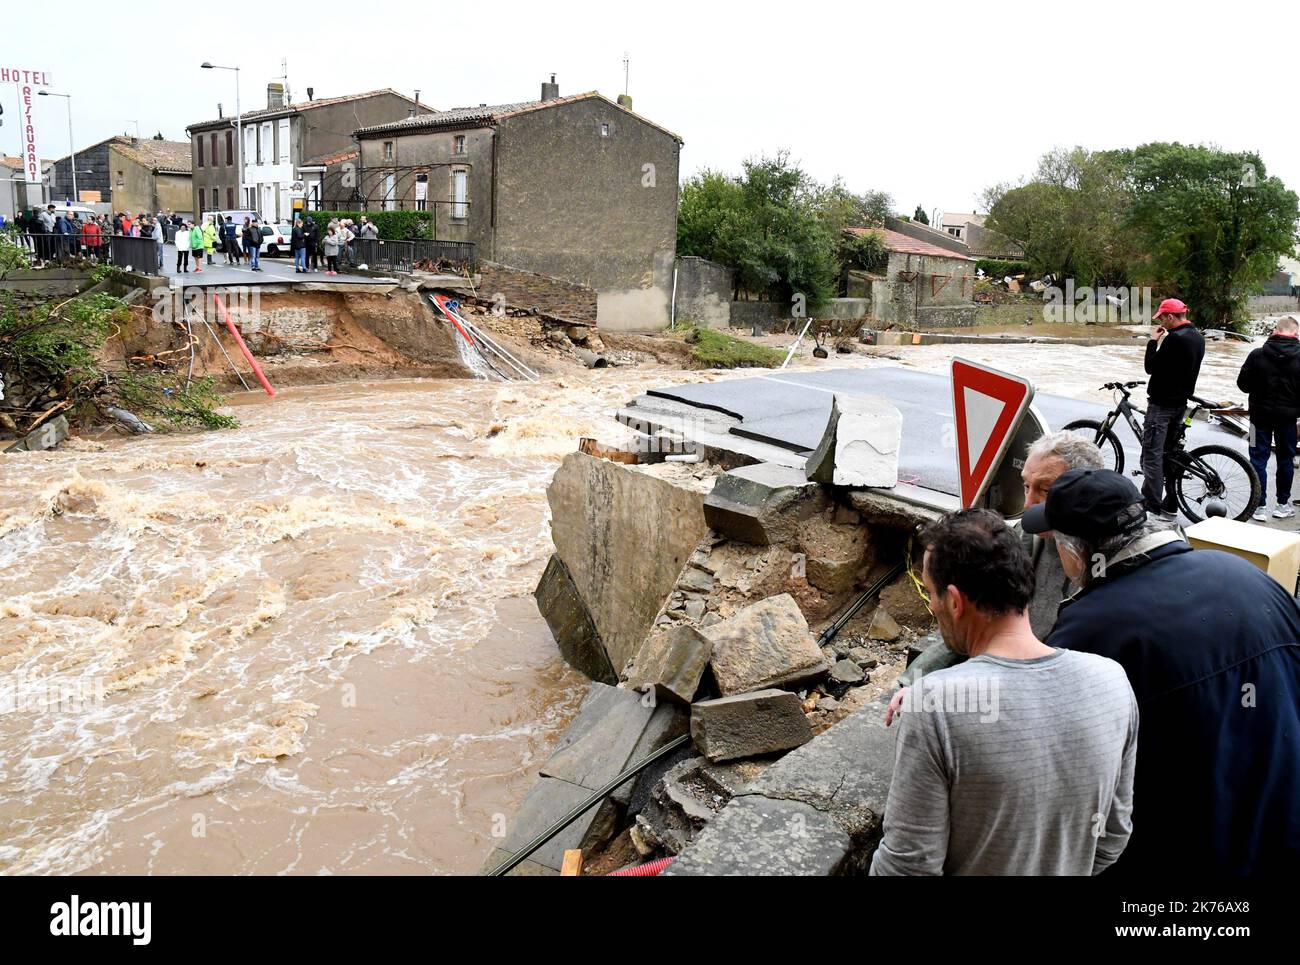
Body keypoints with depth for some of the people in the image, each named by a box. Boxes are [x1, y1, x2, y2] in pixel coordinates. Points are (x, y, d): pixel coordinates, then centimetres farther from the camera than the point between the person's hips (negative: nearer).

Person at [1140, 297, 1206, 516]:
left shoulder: (1175, 338, -19)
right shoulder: (1198, 338, 11)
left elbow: (1151, 367, -17)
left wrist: (1153, 341, -7)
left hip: (1162, 403, -10)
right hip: (1181, 402, 10)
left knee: (1152, 455, -7)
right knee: (1169, 453, 16)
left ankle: (1152, 507, -8)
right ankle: (1170, 504, 21)